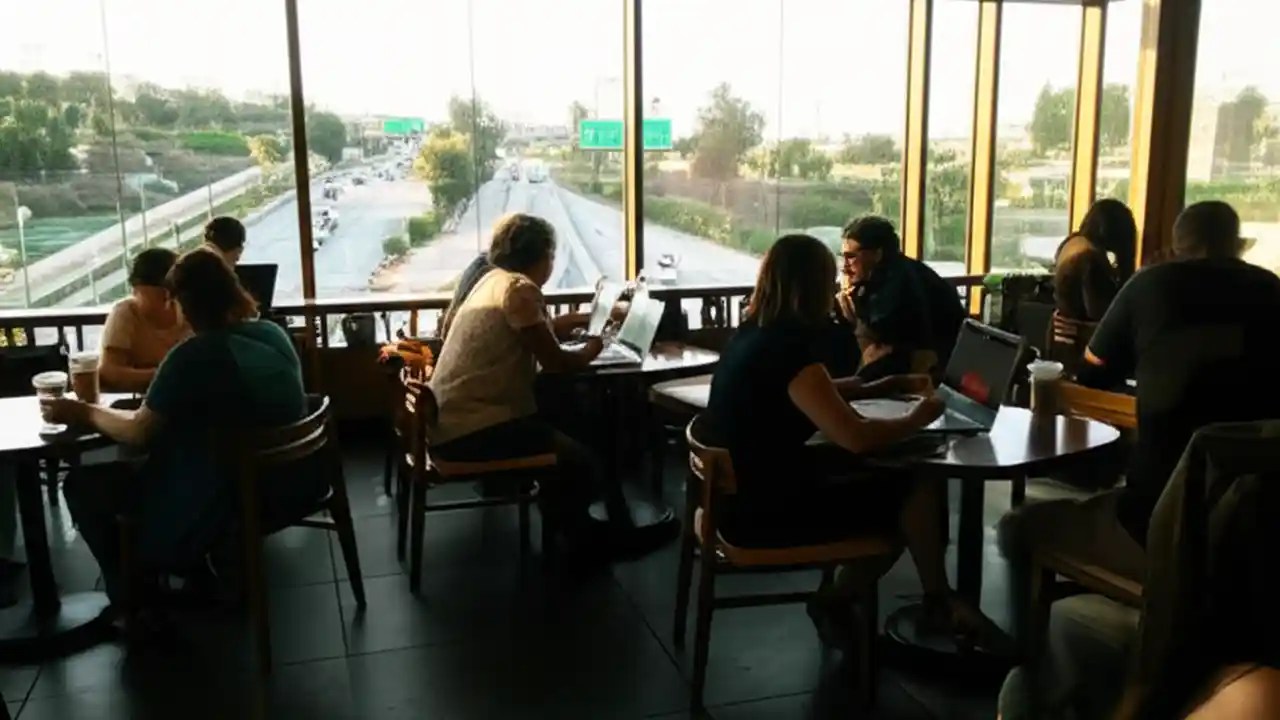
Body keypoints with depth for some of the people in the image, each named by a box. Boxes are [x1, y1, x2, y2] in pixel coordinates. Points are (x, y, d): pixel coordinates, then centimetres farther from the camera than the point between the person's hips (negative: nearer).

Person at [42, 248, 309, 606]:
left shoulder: (194, 356, -21)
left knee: (82, 485, 9)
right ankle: (200, 568, 31)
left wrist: (85, 413, 4)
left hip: (226, 505, -8)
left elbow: (139, 432, -13)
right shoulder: (273, 334, 0)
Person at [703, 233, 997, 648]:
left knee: (890, 477, 14)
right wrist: (918, 419, -9)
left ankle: (838, 602, 18)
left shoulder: (754, 334, 6)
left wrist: (894, 385, 19)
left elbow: (821, 392, 23)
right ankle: (937, 603, 21)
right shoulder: (788, 351, -23)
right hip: (763, 509, -9)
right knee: (916, 489, -1)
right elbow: (857, 438, -28)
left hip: (744, 489, 9)